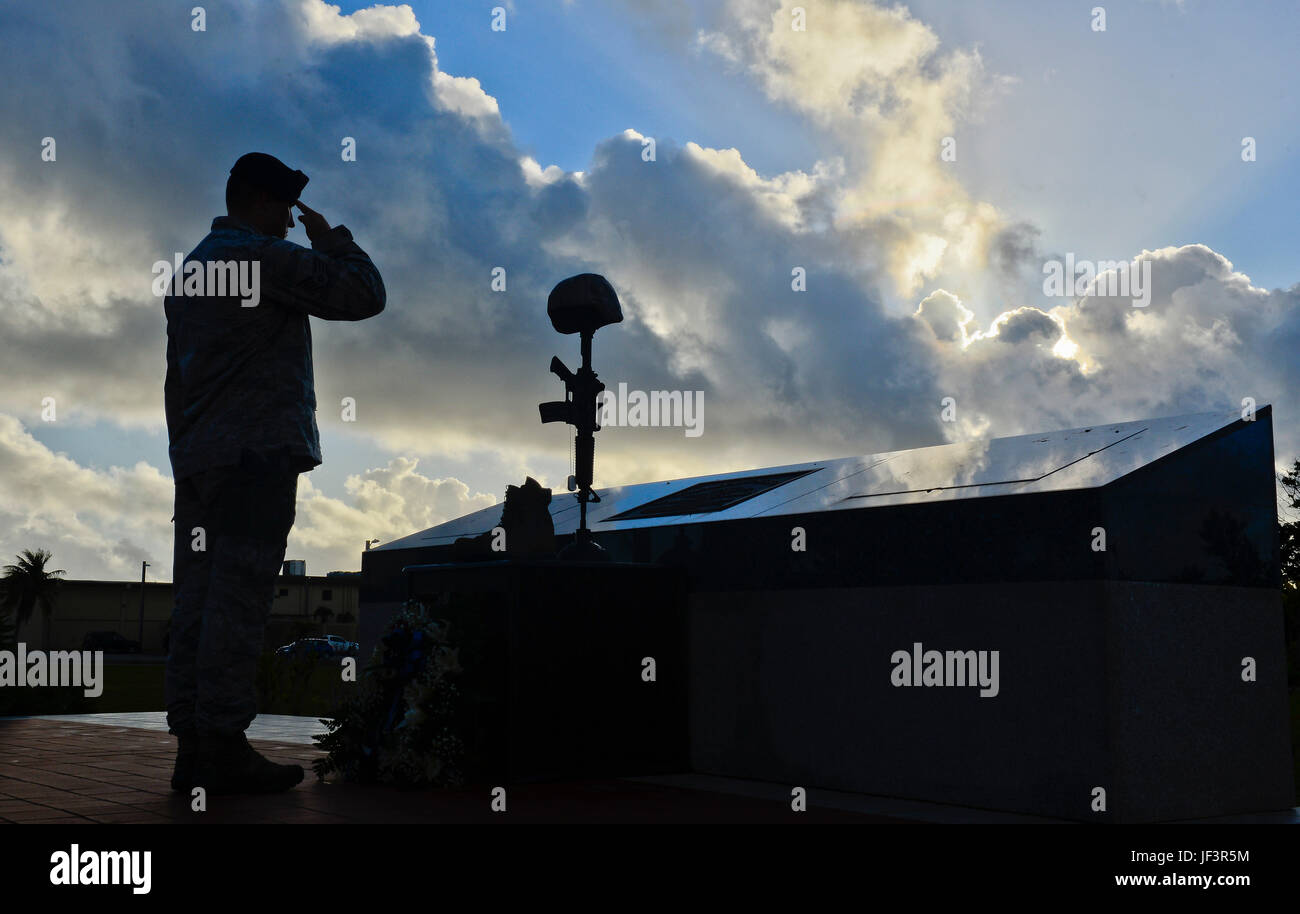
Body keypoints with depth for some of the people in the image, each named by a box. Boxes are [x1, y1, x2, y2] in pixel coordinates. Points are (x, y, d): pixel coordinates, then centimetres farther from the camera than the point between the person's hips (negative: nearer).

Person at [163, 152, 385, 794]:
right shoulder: (266, 257, -7)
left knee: (198, 601, 5)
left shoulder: (188, 269, 22)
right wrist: (331, 239, 6)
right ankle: (224, 747, -9)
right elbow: (364, 296, -10)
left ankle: (192, 747, 6)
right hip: (257, 453, -9)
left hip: (196, 459, 9)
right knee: (237, 603, -10)